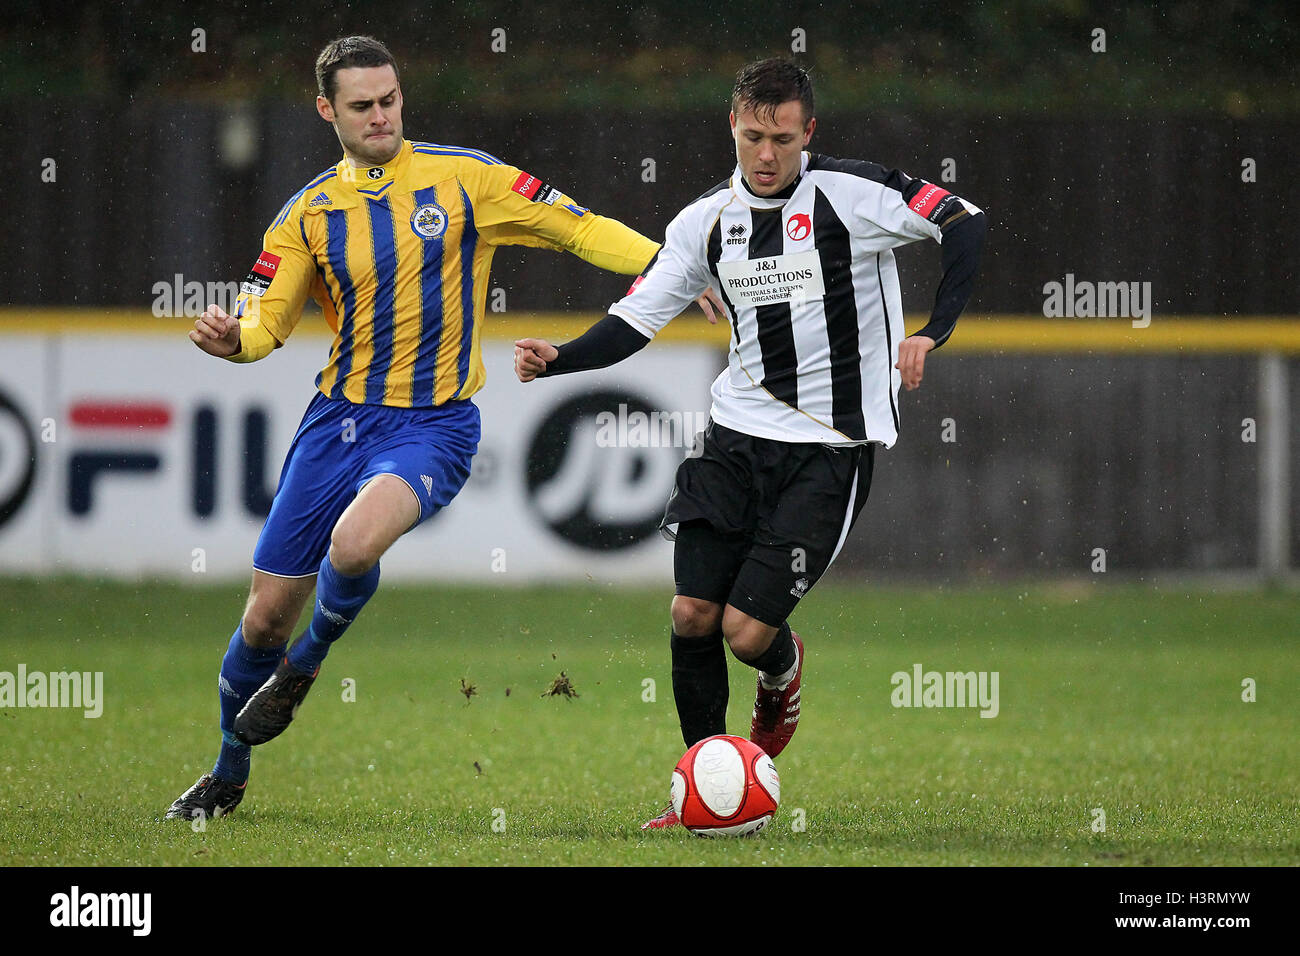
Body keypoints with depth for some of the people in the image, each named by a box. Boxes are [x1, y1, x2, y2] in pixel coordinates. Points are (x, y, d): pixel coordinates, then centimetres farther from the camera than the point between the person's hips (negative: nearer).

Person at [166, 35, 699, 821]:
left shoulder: (463, 179, -3)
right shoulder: (310, 214, 4)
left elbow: (579, 228, -2)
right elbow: (265, 322, 3)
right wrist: (230, 339, -20)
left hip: (432, 424, -3)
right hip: (338, 420, 3)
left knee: (354, 544, -33)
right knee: (268, 610, 4)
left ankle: (306, 664, 0)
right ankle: (229, 775, 28)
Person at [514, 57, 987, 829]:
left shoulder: (850, 194, -9)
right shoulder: (707, 221, 5)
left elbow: (964, 223, -8)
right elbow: (635, 321, 5)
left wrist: (931, 335, -17)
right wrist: (558, 359, -13)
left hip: (832, 447, -5)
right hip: (740, 431, 5)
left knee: (748, 630, -11)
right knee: (693, 615, -4)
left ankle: (784, 671, 27)